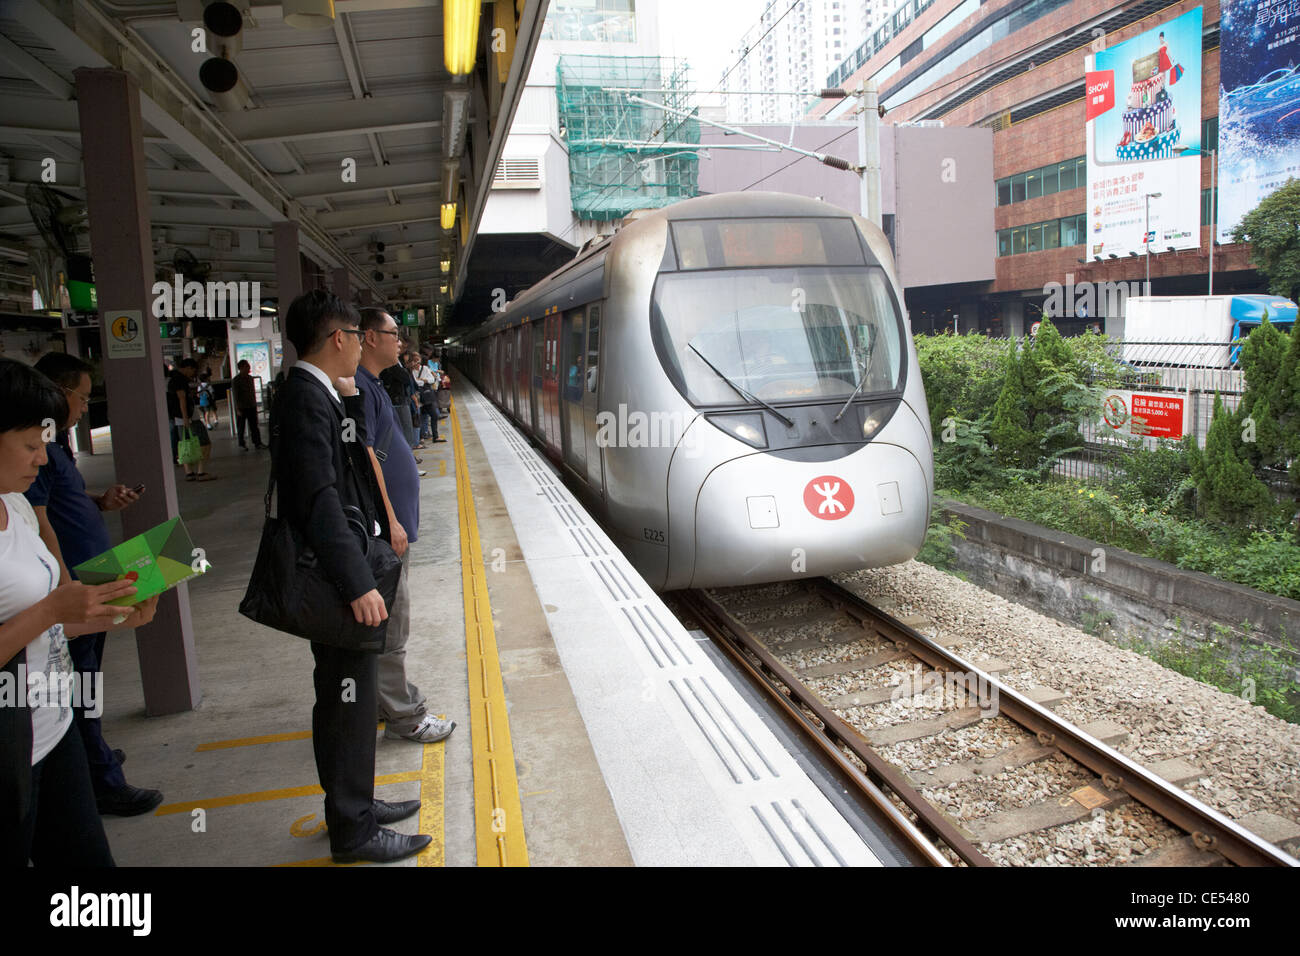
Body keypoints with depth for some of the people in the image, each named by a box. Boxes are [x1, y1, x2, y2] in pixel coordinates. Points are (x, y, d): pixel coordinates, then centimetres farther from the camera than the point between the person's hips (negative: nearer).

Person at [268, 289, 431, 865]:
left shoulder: (317, 393, 11)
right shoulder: (306, 397, -19)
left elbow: (352, 463, 13)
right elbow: (319, 498, -26)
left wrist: (350, 401, 4)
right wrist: (358, 584, -27)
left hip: (340, 574, 10)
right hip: (335, 578, -10)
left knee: (349, 696, 20)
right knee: (349, 698, 2)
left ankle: (354, 804, 36)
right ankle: (352, 831, 18)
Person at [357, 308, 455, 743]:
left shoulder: (371, 385, 16)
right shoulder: (359, 387, -16)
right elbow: (365, 457, -22)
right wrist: (391, 521, -21)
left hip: (392, 525, 11)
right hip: (385, 527, -11)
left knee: (391, 621, 18)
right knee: (390, 624, -1)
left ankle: (391, 699, 30)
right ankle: (403, 715, 8)